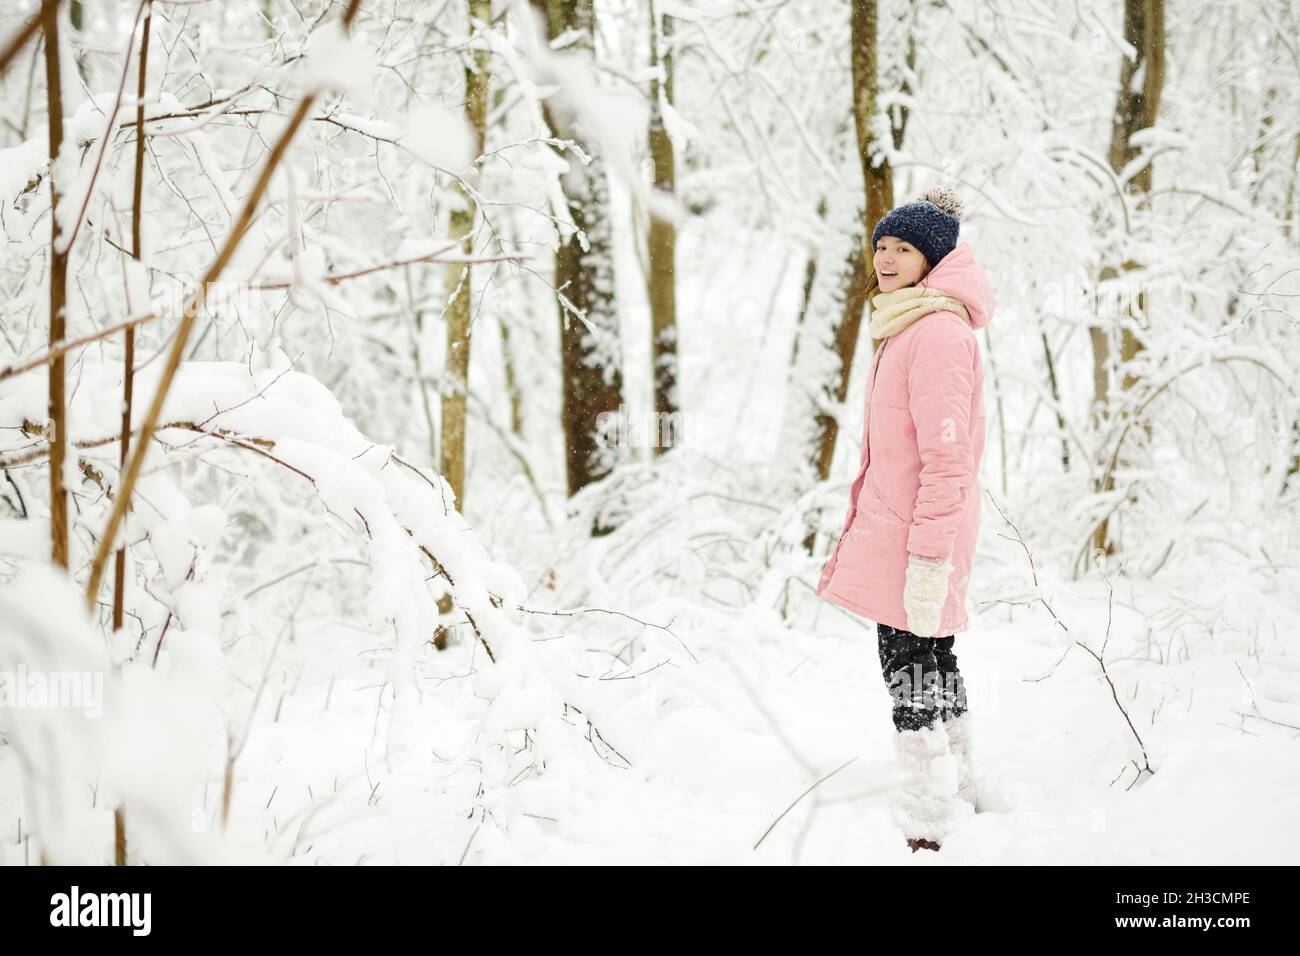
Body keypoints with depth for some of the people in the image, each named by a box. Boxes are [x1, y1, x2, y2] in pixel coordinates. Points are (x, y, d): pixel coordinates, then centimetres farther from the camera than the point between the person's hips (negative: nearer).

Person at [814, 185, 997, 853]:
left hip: (914, 530, -10)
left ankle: (927, 822, 2)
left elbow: (946, 456, -22)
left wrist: (927, 556, -24)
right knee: (931, 655, 18)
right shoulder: (906, 325, 15)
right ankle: (956, 794, 30)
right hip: (896, 524, 10)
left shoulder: (938, 330, -18)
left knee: (908, 660, -5)